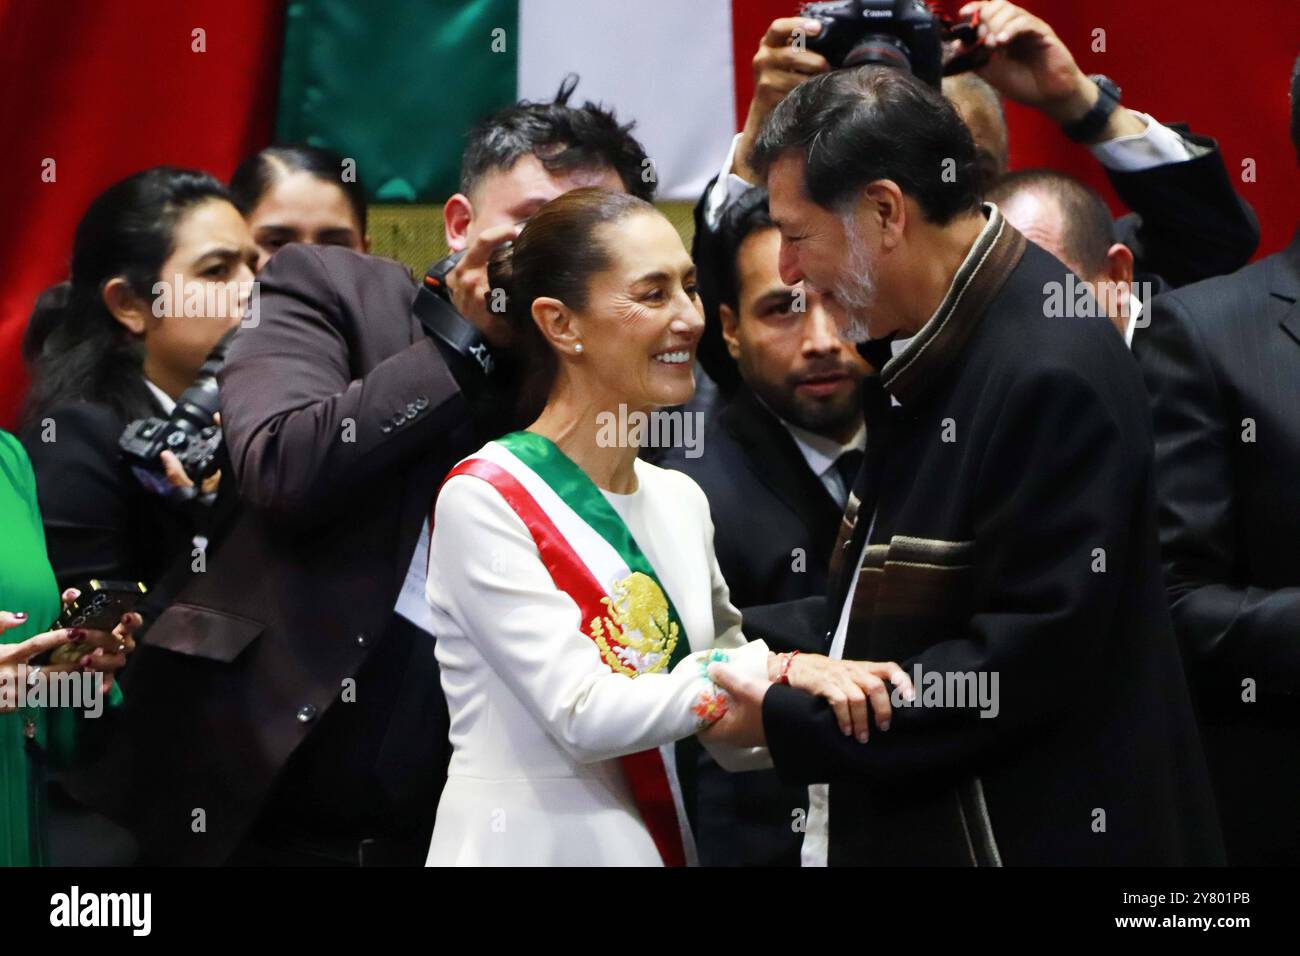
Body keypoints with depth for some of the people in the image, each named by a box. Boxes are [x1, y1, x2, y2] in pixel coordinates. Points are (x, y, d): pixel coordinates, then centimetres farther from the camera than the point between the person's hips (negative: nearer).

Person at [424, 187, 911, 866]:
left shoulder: (681, 502, 10)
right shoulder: (481, 500, -12)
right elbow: (581, 713, -21)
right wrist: (779, 671, -25)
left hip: (663, 844, 7)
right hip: (529, 844, -7)